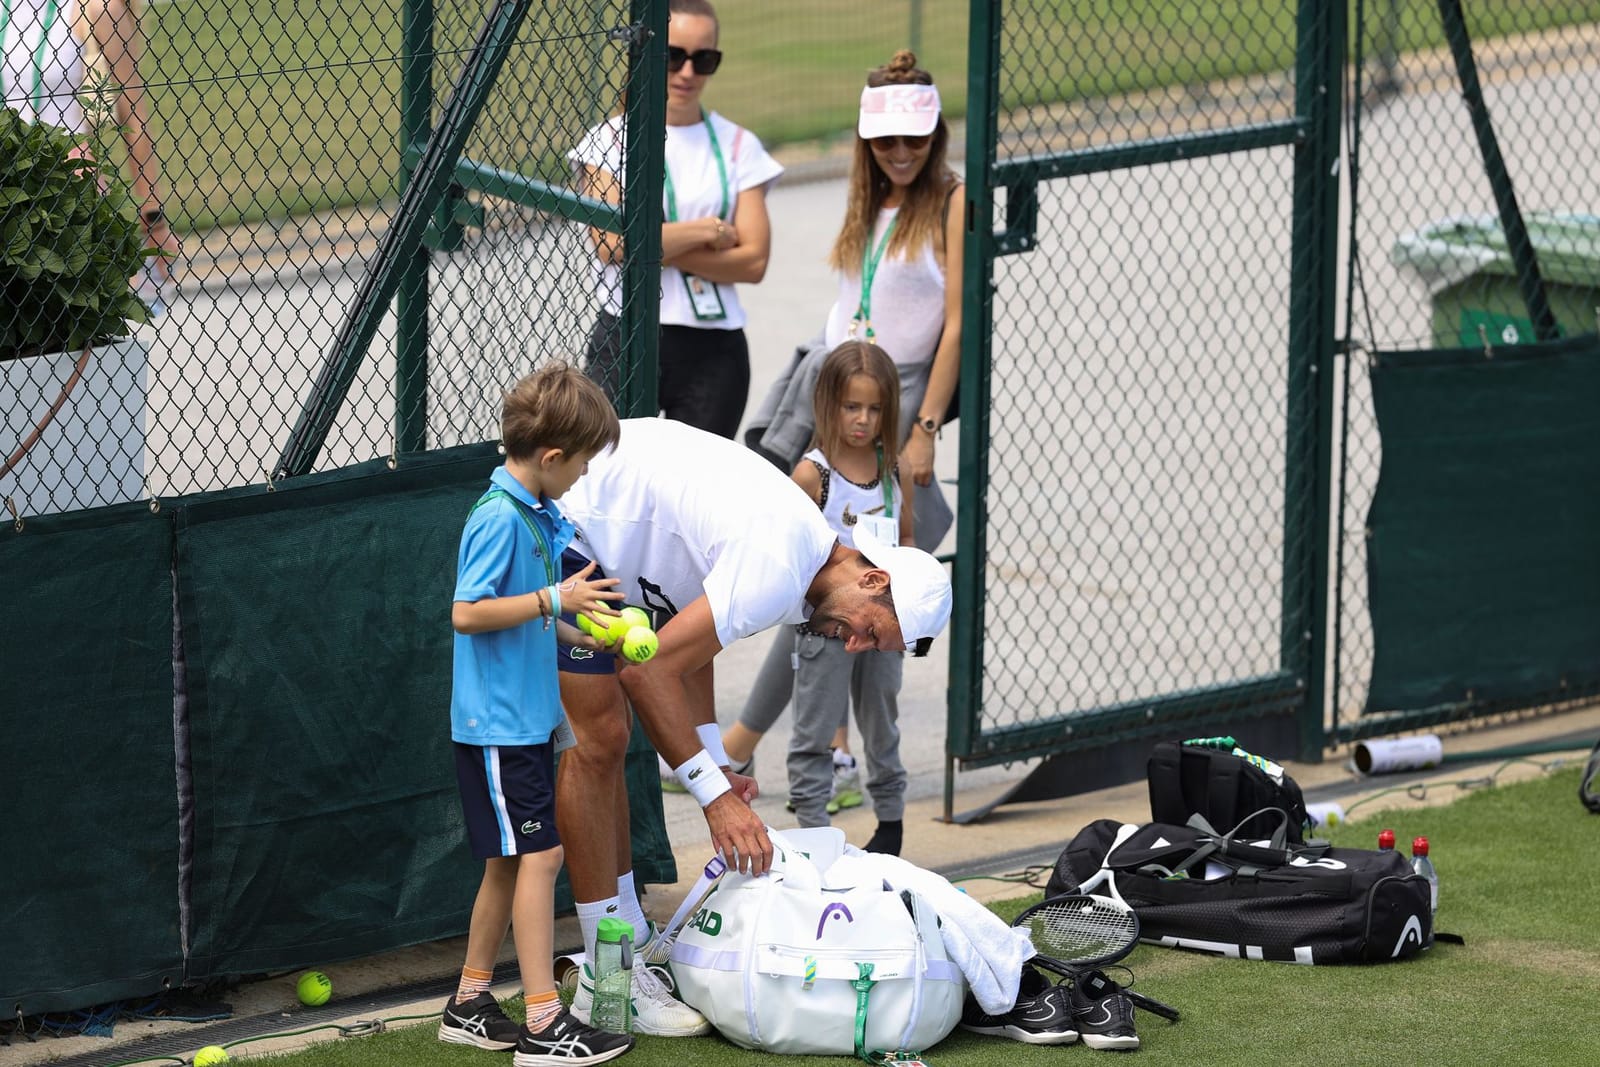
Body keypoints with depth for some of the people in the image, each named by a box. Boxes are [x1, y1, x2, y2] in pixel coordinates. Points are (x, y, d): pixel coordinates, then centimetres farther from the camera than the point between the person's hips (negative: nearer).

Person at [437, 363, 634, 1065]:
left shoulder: (533, 515, 11)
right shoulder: (499, 518, -18)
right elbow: (467, 613, -23)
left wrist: (581, 635, 15)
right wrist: (554, 600, -23)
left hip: (525, 718, 10)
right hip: (498, 723, -10)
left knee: (510, 863, 14)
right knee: (538, 856, -10)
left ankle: (469, 1005, 23)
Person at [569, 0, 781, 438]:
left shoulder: (738, 146, 9)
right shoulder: (610, 139, 3)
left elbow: (753, 260, -2)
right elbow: (611, 246, -11)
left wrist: (661, 248, -11)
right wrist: (707, 232, -6)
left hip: (714, 350, 2)